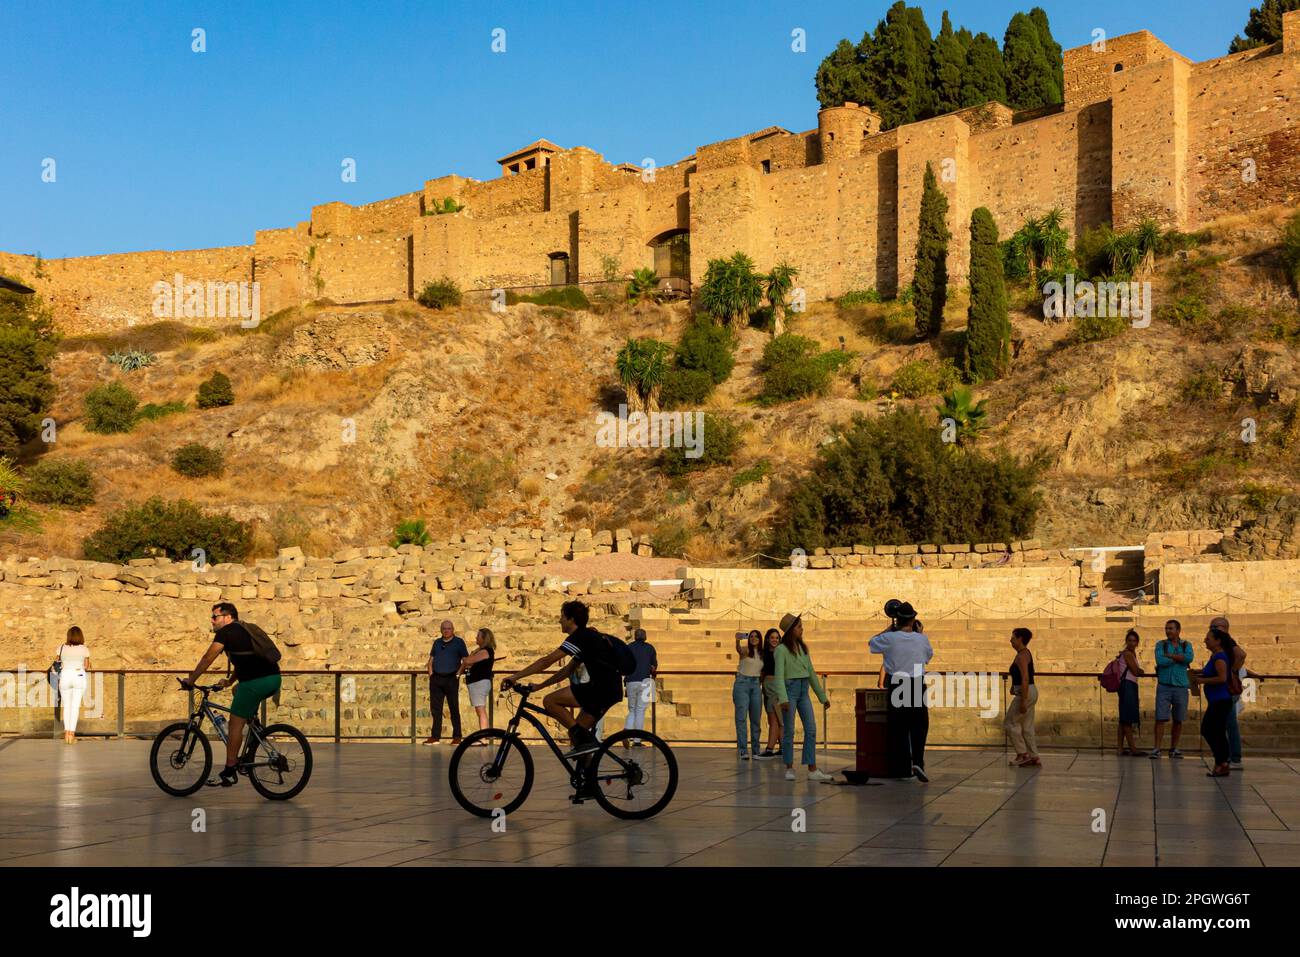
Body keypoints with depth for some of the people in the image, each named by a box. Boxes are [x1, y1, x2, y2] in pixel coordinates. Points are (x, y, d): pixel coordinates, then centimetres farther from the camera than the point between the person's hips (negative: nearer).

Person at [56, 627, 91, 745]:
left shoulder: (62, 648, 3)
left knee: (66, 706, 10)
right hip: (79, 676, -1)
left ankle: (66, 734, 6)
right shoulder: (84, 649, 0)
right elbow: (86, 667, 4)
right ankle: (72, 733, -7)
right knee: (75, 706, -1)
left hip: (65, 676, 1)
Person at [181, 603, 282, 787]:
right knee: (239, 690, 35)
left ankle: (229, 772, 5)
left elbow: (207, 658, 3)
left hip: (256, 682, -8)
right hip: (274, 678, 8)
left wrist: (190, 680, 12)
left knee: (236, 723, 2)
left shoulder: (226, 632, 4)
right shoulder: (246, 629, 28)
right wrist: (229, 682, 43)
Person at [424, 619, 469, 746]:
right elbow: (431, 659, 19)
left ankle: (457, 737, 1)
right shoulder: (437, 642, 16)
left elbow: (466, 660, -1)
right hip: (436, 679, 4)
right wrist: (431, 674, 5)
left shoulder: (459, 642, 2)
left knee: (454, 708, -2)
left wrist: (458, 674, -10)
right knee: (435, 708, 4)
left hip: (451, 679, -4)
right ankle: (435, 736, 8)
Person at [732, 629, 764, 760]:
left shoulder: (762, 654, 12)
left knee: (756, 719, 5)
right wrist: (738, 640, -48)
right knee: (741, 717, -10)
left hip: (756, 685, 5)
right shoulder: (745, 650, -2)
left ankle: (755, 751, 12)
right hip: (742, 683, -5)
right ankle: (743, 751, -12)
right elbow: (738, 649, -27)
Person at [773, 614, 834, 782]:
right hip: (790, 688, -6)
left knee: (811, 730, -1)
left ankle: (812, 770, -1)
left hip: (804, 691, 6)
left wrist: (822, 696, 18)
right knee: (789, 731, -1)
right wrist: (782, 698, -25)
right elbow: (779, 675, -13)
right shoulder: (781, 650, -5)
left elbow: (811, 673, 18)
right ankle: (789, 769, 9)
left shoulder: (803, 648, 14)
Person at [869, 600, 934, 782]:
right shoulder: (921, 639, -3)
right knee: (919, 726, 9)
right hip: (917, 686, 0)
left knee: (898, 727, 8)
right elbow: (929, 655, 18)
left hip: (896, 686, 0)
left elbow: (872, 643, 13)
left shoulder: (890, 638, -7)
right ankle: (917, 762, -10)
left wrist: (890, 628, 19)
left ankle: (902, 768, 11)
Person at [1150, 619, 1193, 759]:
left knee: (1178, 720, 6)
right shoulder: (1160, 645, 6)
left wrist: (1170, 655, -10)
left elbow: (1189, 658, -12)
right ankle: (1157, 748, -9)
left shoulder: (1186, 645, 9)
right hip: (1164, 685, -2)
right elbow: (1160, 661, -12)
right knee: (1161, 718, -9)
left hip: (1181, 686, 2)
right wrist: (1180, 659, -4)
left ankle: (1173, 749, 16)